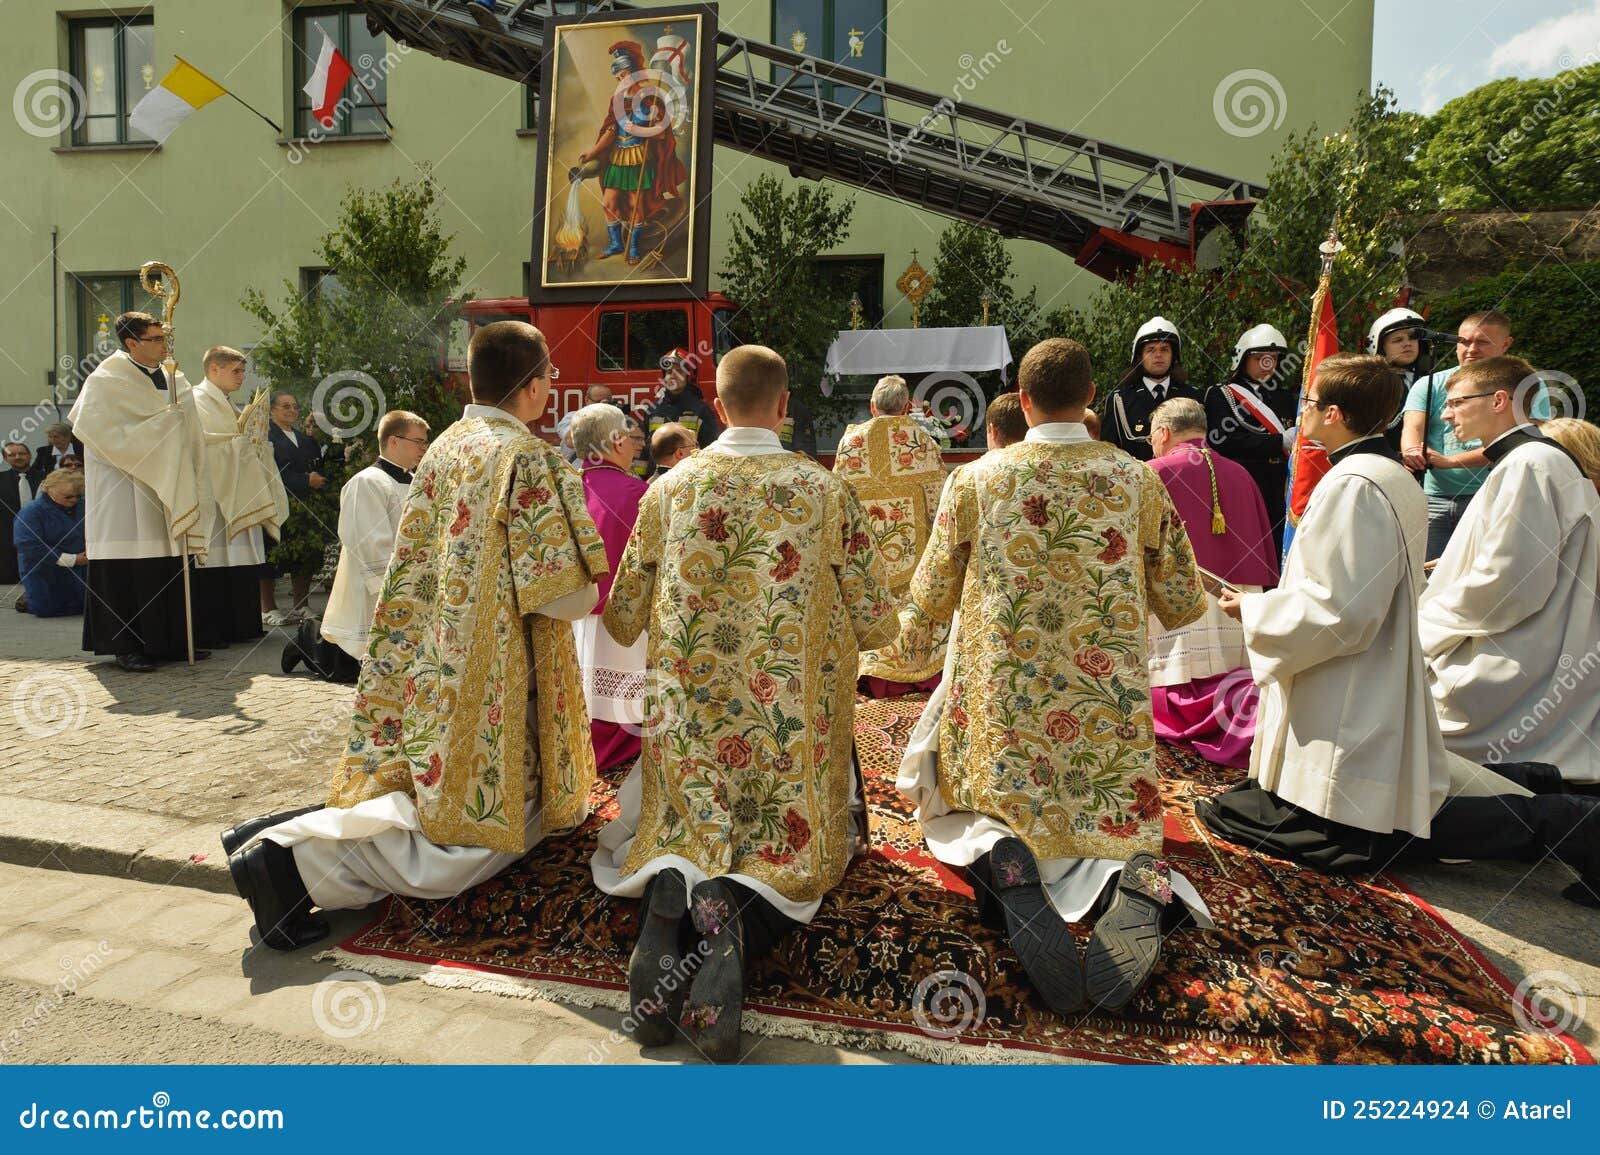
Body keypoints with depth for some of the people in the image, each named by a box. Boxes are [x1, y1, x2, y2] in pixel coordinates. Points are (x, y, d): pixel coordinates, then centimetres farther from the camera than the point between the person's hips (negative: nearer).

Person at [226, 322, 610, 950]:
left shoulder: (442, 449, 10)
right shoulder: (530, 458, -12)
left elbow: (411, 564, 16)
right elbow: (562, 591, -17)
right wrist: (585, 589, 5)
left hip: (427, 673, 8)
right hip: (490, 680, -8)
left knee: (428, 800, 21)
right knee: (471, 838, -3)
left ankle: (288, 830, 4)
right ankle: (296, 857, -19)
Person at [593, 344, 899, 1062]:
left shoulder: (668, 490, 1)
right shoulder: (825, 492, -4)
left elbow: (622, 623, 8)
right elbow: (878, 628, -1)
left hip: (687, 721, 2)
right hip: (790, 727, -1)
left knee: (679, 840, 19)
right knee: (791, 849, 12)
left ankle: (667, 896, -18)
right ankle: (736, 914, -23)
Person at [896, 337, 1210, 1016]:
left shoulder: (975, 480, -4)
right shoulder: (1138, 481, -1)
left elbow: (932, 596, 6)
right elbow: (1184, 607, 6)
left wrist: (912, 628, 29)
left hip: (1000, 708, -1)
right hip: (1107, 712, 1)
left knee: (980, 815, 18)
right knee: (1115, 828, 19)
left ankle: (1000, 858, -20)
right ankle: (1140, 883, -18)